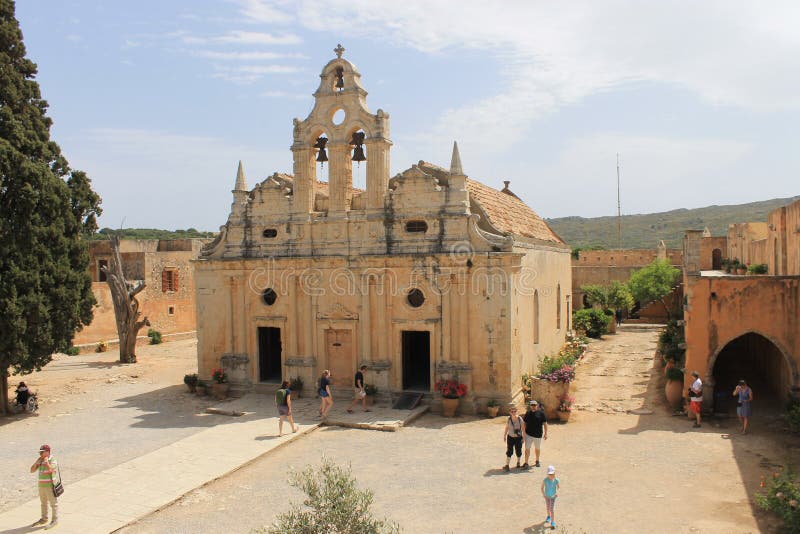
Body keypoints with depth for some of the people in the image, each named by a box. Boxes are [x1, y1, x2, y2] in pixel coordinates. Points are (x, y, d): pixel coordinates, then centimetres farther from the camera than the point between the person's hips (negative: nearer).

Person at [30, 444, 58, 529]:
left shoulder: (53, 461, -15)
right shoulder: (40, 461, 7)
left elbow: (49, 470, -31)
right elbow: (32, 470, 4)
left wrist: (46, 461, -20)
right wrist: (37, 461, -7)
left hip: (50, 486, -8)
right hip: (42, 486, 8)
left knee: (53, 503, 0)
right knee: (43, 503, 18)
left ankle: (55, 520, 6)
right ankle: (44, 519, 30)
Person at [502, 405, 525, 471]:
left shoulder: (520, 419, -11)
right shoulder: (509, 419, -5)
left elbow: (523, 428, -6)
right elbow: (506, 428, 5)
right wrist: (504, 436, 10)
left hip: (518, 438, -1)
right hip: (510, 437, 1)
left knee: (518, 451, 9)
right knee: (509, 451, -6)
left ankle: (518, 462, 36)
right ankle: (507, 465, -6)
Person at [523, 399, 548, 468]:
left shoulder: (541, 413, -5)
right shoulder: (528, 413, 2)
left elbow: (545, 423, -2)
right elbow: (524, 423, 9)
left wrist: (545, 433, -5)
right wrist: (524, 432, 8)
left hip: (538, 434, -1)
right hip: (528, 434, 1)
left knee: (537, 448, 16)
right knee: (527, 449, -6)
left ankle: (537, 461, 36)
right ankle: (526, 463, -2)